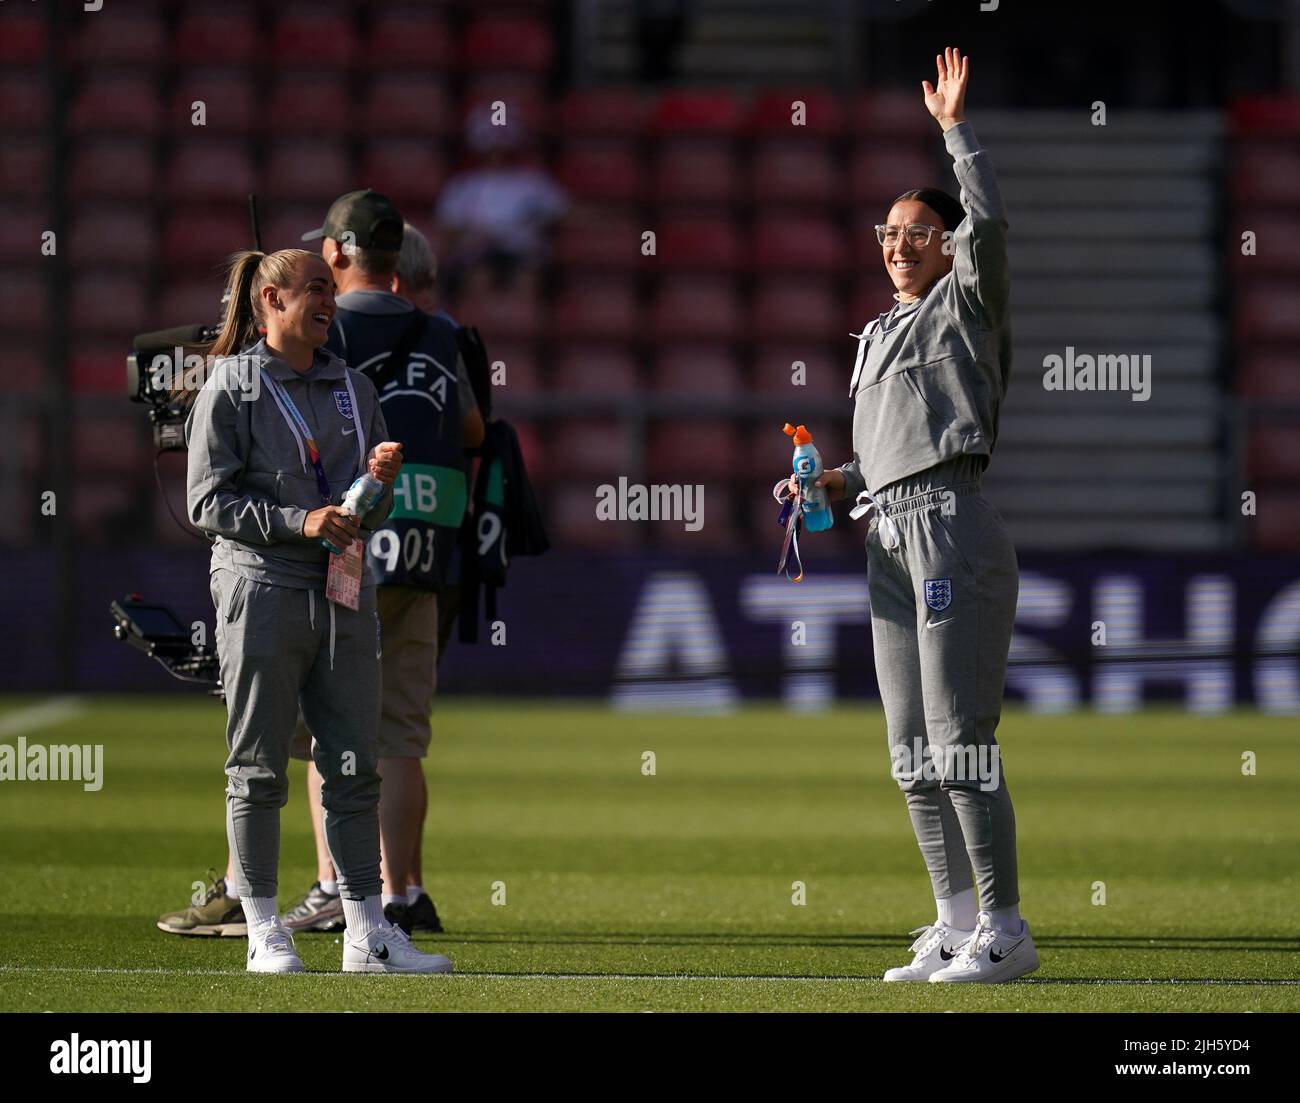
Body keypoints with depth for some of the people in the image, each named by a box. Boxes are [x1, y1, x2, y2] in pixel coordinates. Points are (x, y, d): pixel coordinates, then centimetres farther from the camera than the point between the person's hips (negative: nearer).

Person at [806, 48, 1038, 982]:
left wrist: (956, 128, -14)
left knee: (961, 738, -12)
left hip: (953, 525, -9)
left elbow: (989, 224, -18)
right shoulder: (880, 336, 23)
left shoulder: (967, 305, 1)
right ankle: (957, 927, 14)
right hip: (889, 535, 9)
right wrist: (835, 483, 11)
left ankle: (1005, 929, -10)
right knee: (914, 752, 8)